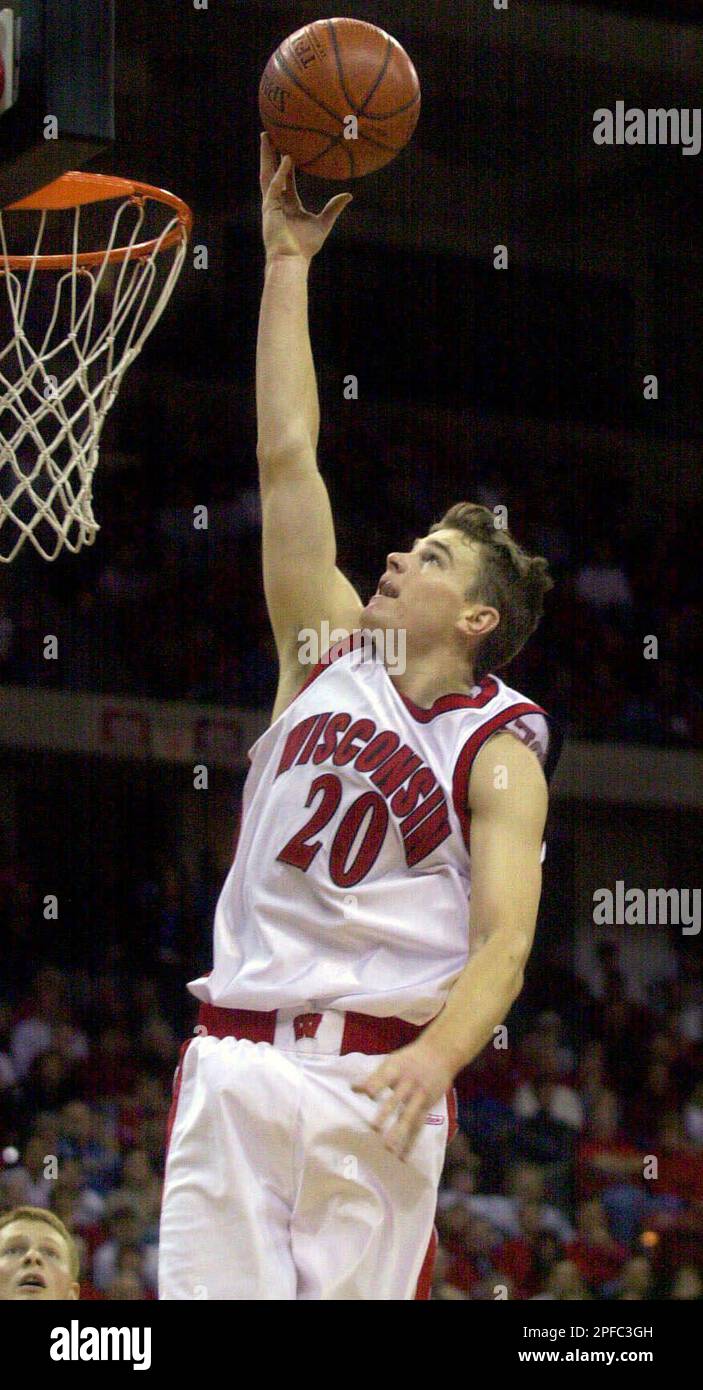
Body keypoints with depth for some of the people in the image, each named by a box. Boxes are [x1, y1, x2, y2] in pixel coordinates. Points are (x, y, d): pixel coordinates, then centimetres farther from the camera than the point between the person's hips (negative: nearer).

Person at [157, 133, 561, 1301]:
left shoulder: (499, 755, 2)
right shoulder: (331, 649, 14)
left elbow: (504, 940, -9)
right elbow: (287, 455, 12)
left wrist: (437, 1055, -29)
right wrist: (288, 260, 11)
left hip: (378, 1074, -3)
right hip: (235, 1061, 3)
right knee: (204, 1296, -5)